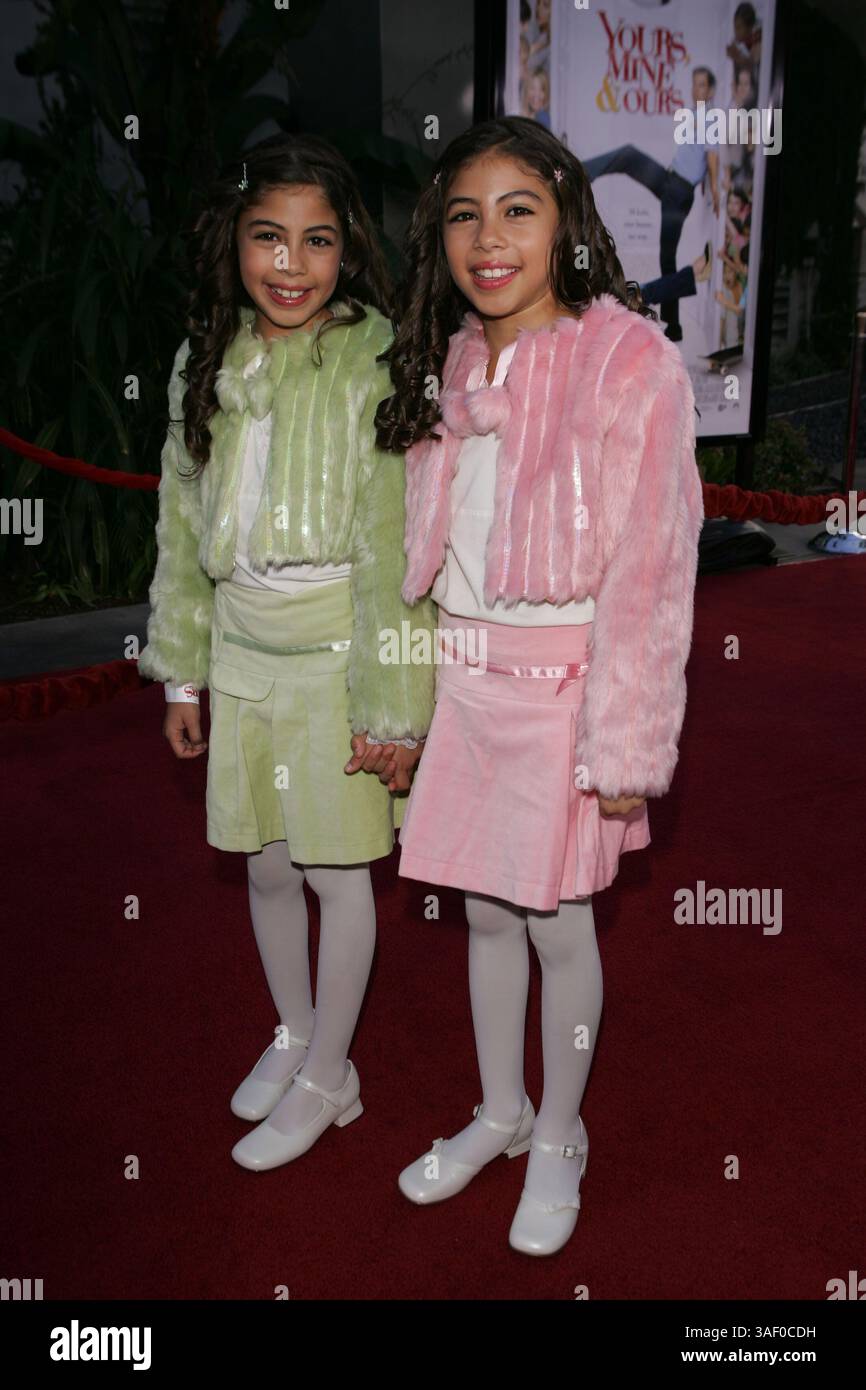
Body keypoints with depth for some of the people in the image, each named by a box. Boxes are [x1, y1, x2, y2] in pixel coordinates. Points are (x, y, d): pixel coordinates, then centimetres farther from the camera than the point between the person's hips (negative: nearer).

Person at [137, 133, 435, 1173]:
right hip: (243, 653, 5)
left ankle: (327, 1077, 30)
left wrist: (394, 704, -15)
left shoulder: (377, 361, -13)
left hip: (336, 654, -5)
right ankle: (291, 1033, 42)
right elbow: (183, 524, 9)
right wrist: (182, 673, 10)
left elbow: (397, 547, -15)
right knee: (264, 863, 16)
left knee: (337, 869, 7)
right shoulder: (207, 360, 4)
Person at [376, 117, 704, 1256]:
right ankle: (500, 1113, 40)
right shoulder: (449, 363, 7)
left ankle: (559, 1139, 34)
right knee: (485, 911, 17)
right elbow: (425, 545, 10)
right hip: (464, 678, 6)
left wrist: (625, 746, -15)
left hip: (562, 682, -5)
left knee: (556, 923, 8)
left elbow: (651, 564, -15)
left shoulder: (631, 360, -13)